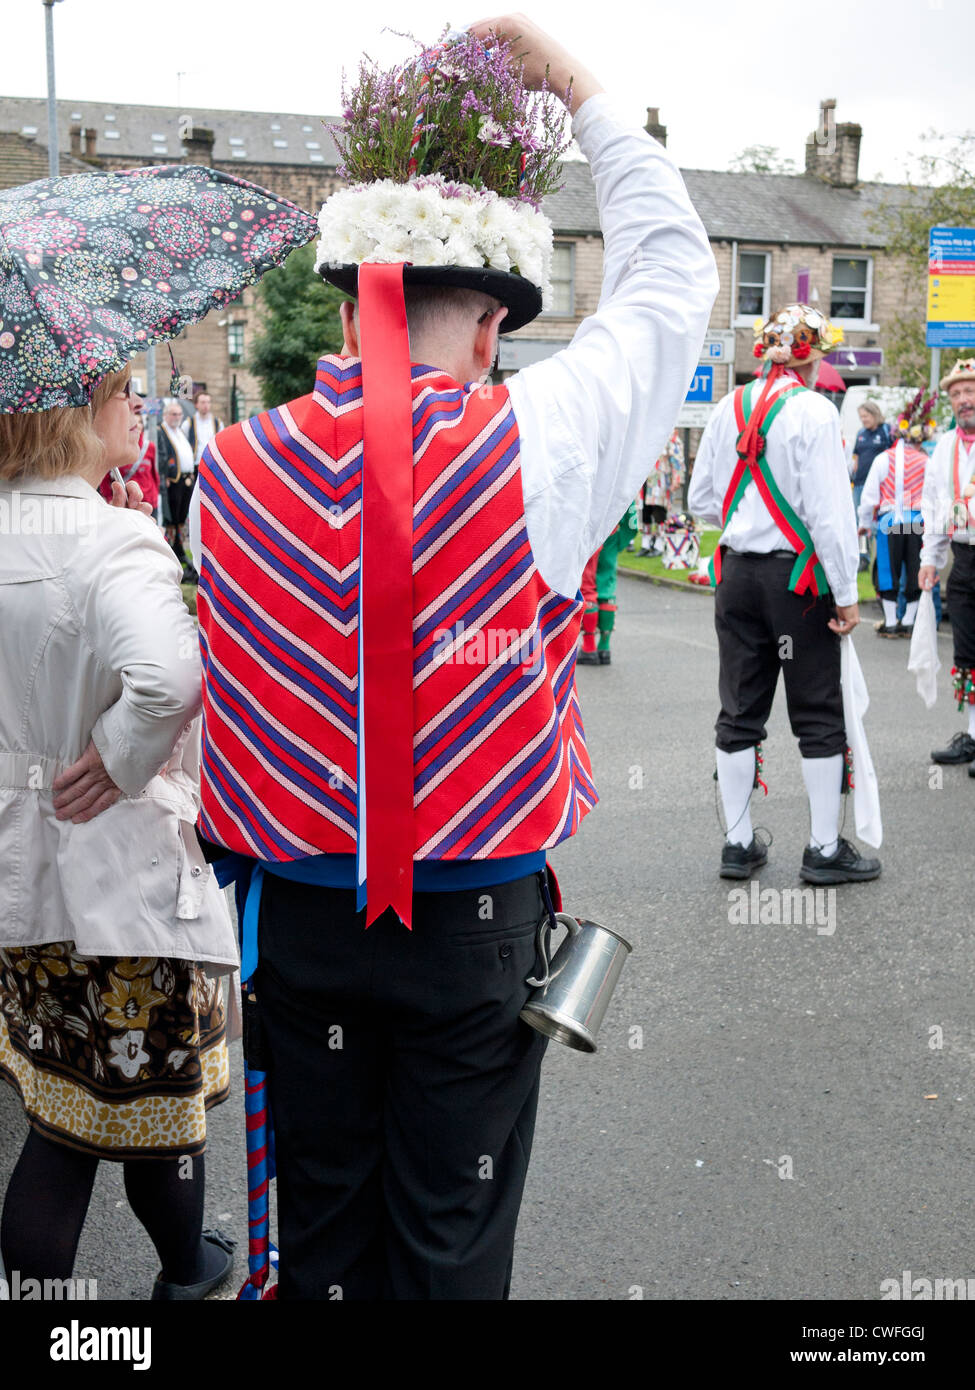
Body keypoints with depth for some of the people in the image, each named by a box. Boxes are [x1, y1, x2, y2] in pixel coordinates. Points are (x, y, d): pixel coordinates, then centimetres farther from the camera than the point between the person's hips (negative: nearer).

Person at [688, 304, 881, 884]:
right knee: (819, 712, 6)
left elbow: (702, 500, 10)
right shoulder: (814, 411, -12)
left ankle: (739, 844, 18)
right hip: (797, 575, -5)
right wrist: (846, 593, -10)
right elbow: (830, 511, -15)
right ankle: (826, 849, 12)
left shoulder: (731, 408, 5)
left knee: (740, 710, 11)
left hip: (736, 571, 5)